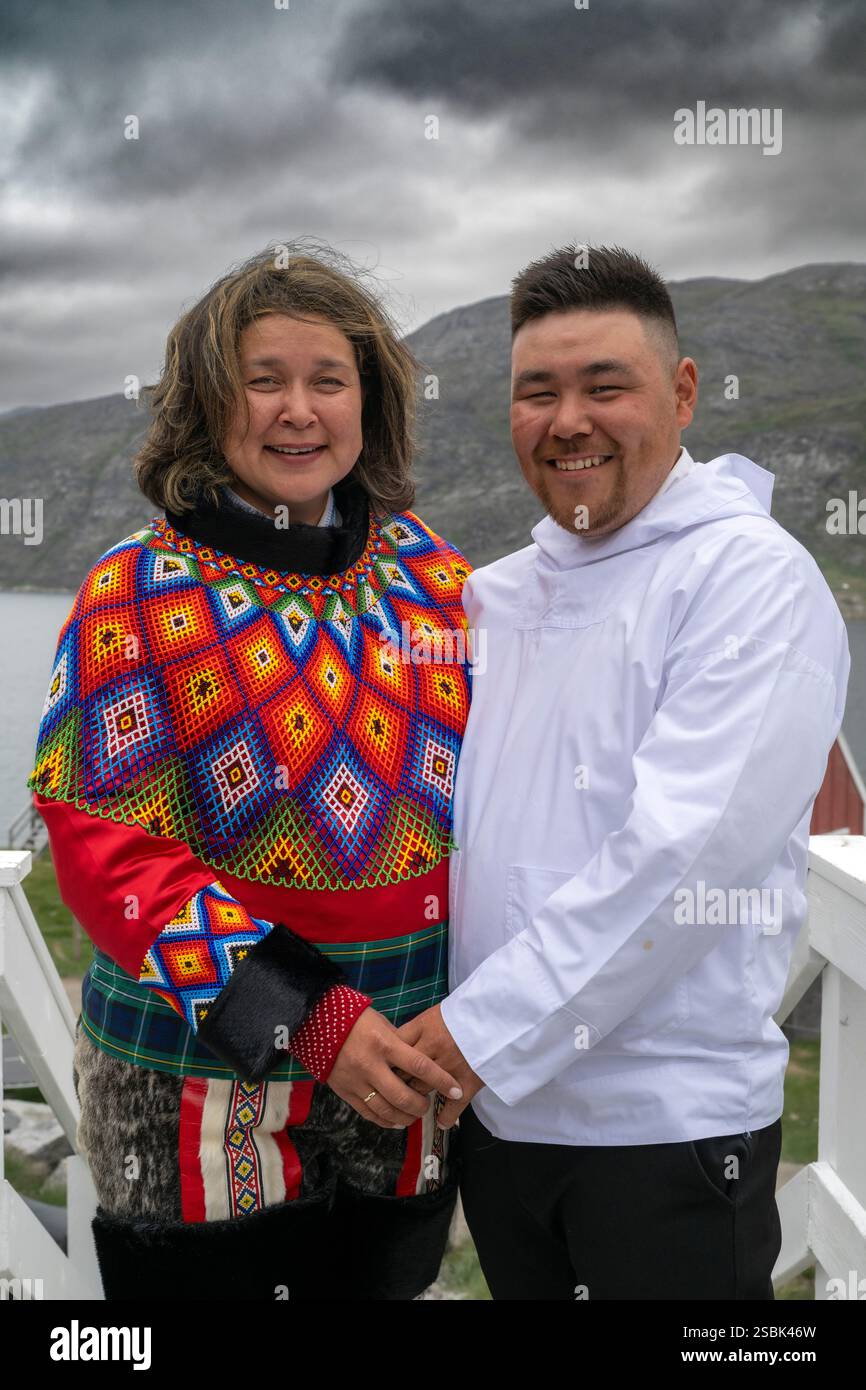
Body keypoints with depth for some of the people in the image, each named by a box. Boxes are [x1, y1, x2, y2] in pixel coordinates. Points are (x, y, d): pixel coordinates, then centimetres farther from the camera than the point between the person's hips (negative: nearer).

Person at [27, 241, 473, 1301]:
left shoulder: (431, 573, 3)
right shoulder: (139, 594, -9)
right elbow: (102, 848, -14)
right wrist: (307, 1021, -22)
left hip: (406, 1076, 4)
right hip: (205, 1092, -3)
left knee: (390, 1278, 20)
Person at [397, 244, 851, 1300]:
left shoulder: (752, 575, -13)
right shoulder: (495, 593, 8)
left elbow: (685, 843, -23)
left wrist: (487, 1025, -21)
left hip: (666, 1122, -6)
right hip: (490, 1103, 6)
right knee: (520, 1283, 20)